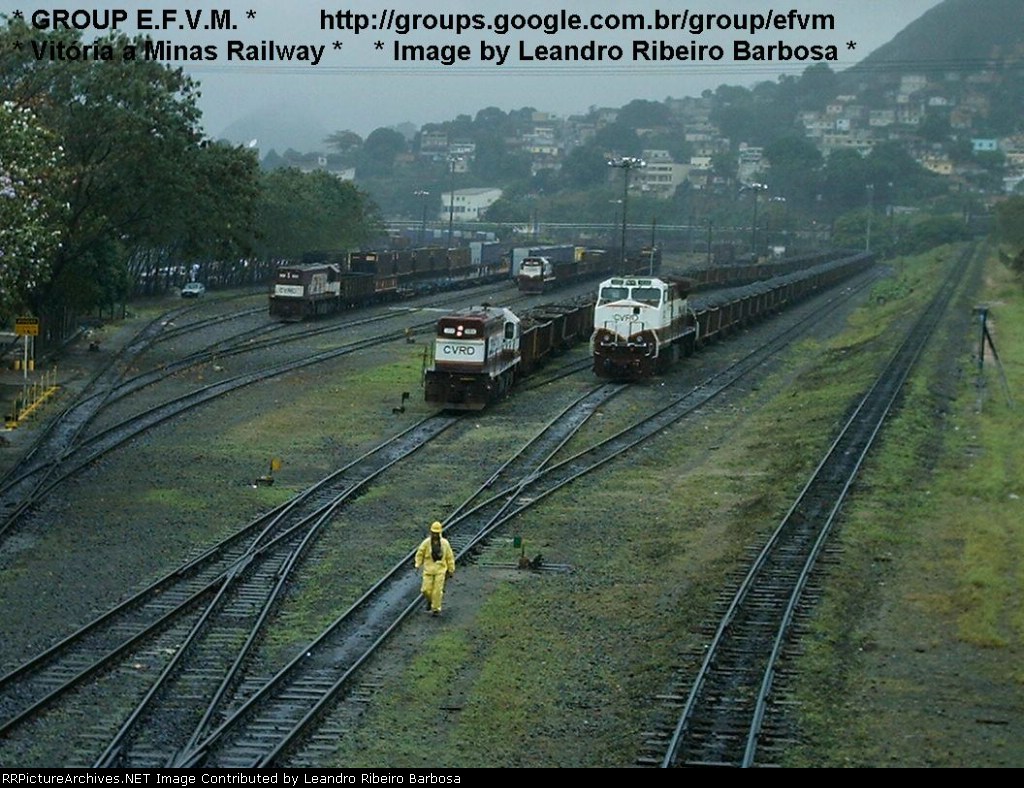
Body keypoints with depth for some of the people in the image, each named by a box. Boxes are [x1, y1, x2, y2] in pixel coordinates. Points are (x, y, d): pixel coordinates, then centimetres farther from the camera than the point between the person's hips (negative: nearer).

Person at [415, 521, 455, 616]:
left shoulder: (444, 543, -2)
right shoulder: (426, 542, -4)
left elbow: (450, 557, 6)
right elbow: (420, 554, 4)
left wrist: (451, 570, 8)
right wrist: (418, 564, -9)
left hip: (440, 570, -1)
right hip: (428, 570, 1)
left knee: (437, 590, -6)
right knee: (426, 589, -3)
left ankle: (436, 609, 4)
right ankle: (430, 600, 30)